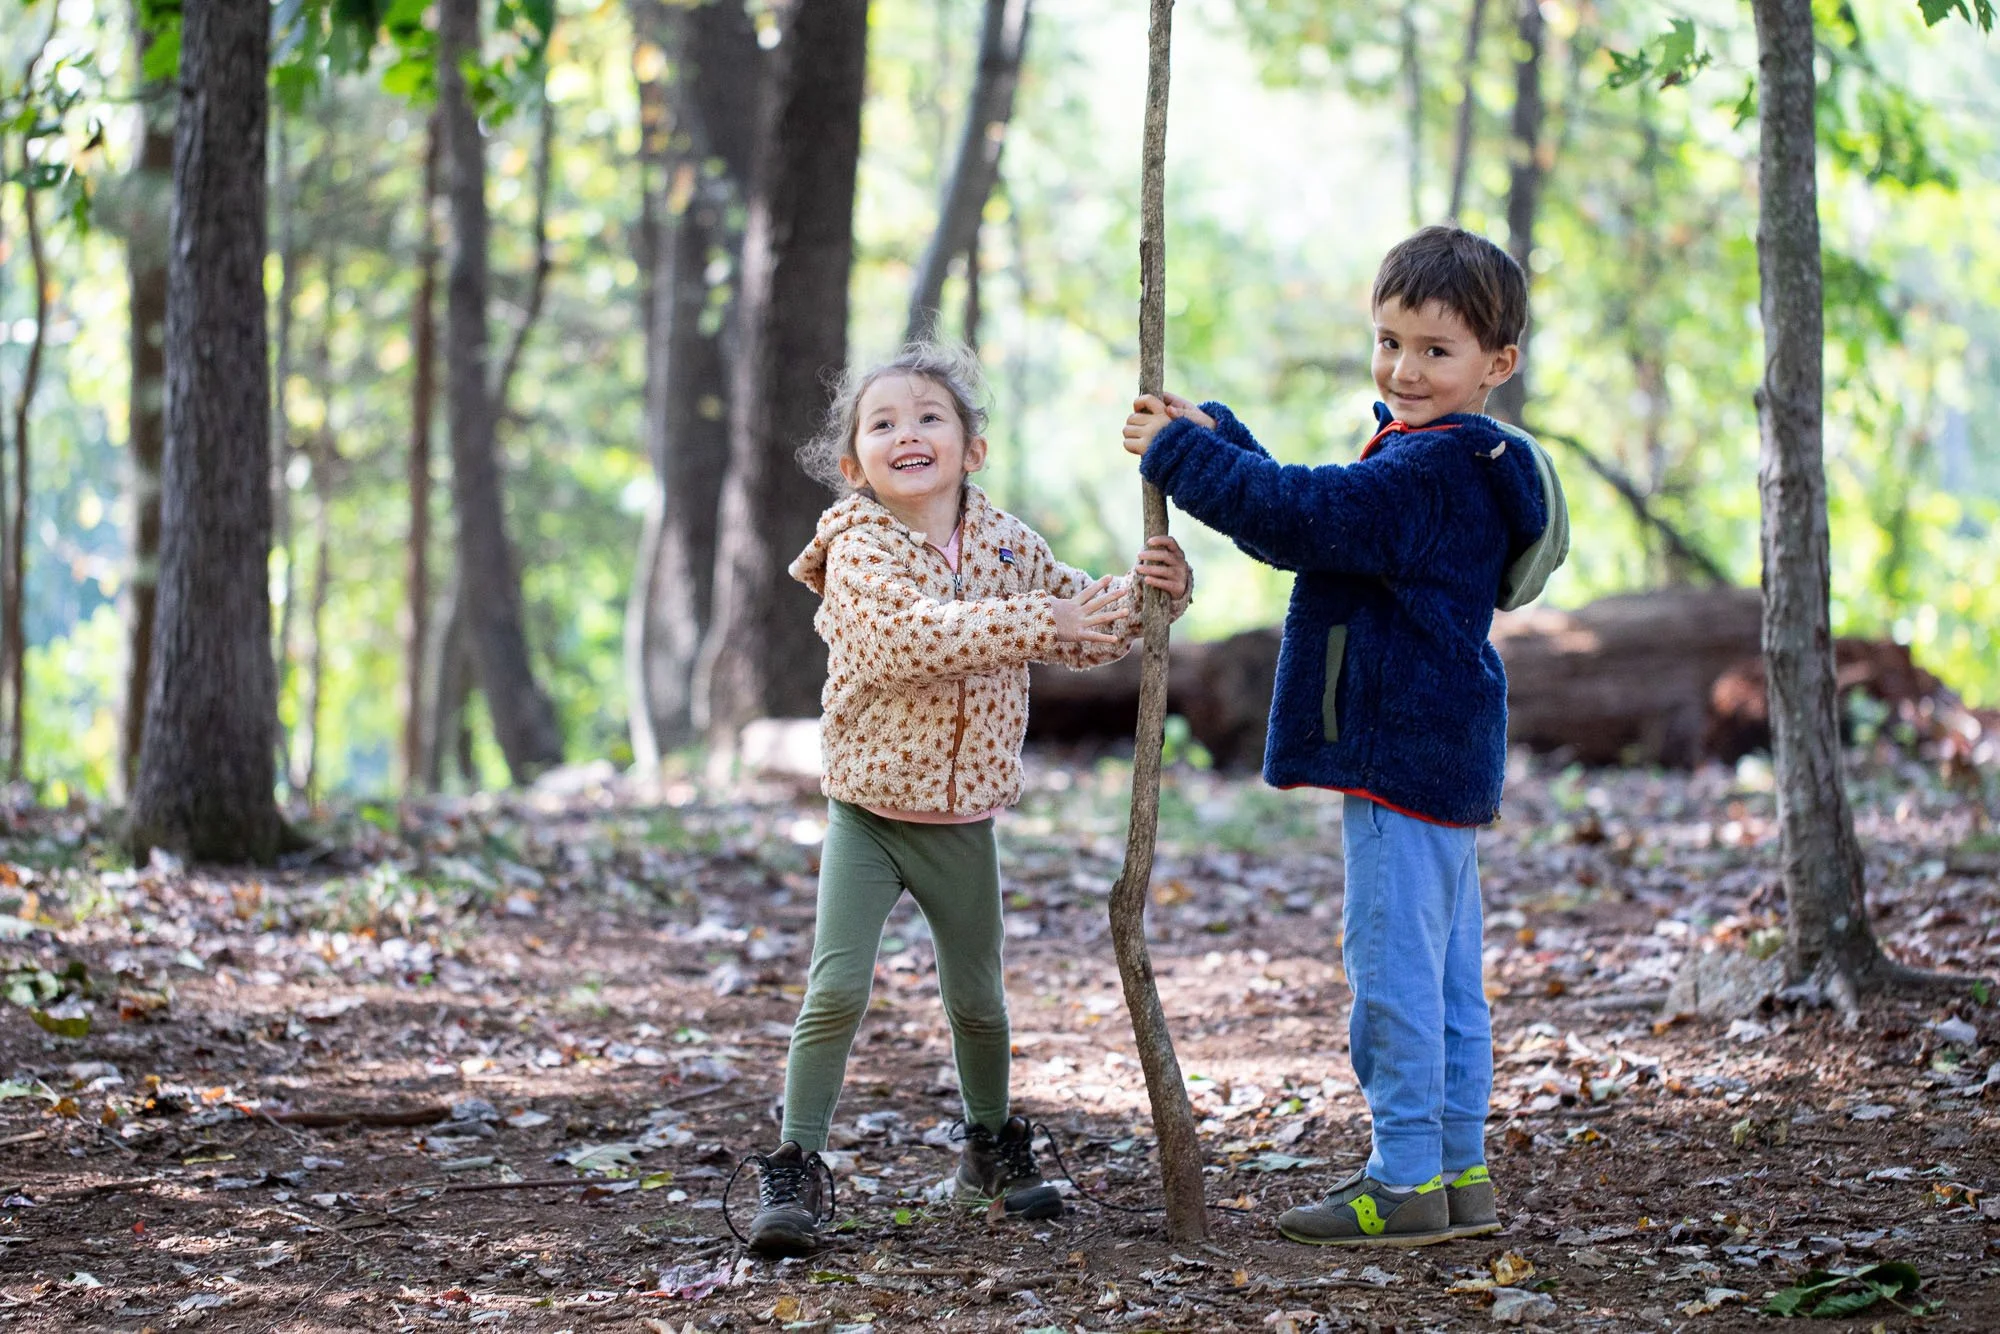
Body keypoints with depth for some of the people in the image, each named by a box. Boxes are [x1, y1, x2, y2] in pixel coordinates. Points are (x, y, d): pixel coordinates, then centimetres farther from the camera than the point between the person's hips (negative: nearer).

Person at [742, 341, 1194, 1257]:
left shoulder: (1008, 547, 3)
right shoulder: (860, 551, -12)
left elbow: (1086, 622, 12)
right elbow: (907, 634, -30)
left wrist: (1147, 590, -9)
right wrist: (1036, 623, -35)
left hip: (965, 818, 4)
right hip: (868, 811, -4)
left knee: (977, 999, 16)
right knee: (836, 990, -14)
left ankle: (992, 1144, 38)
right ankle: (795, 1169, -5)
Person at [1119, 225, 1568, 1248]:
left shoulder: (1431, 472, -18)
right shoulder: (1442, 462, 17)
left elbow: (1300, 517, -26)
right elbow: (1312, 520, 23)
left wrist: (1175, 454, -17)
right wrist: (1212, 436, 14)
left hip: (1404, 761, -11)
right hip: (1441, 759, 11)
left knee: (1392, 970, -6)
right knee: (1444, 977, 14)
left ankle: (1406, 1184, -2)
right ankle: (1459, 1173, 20)